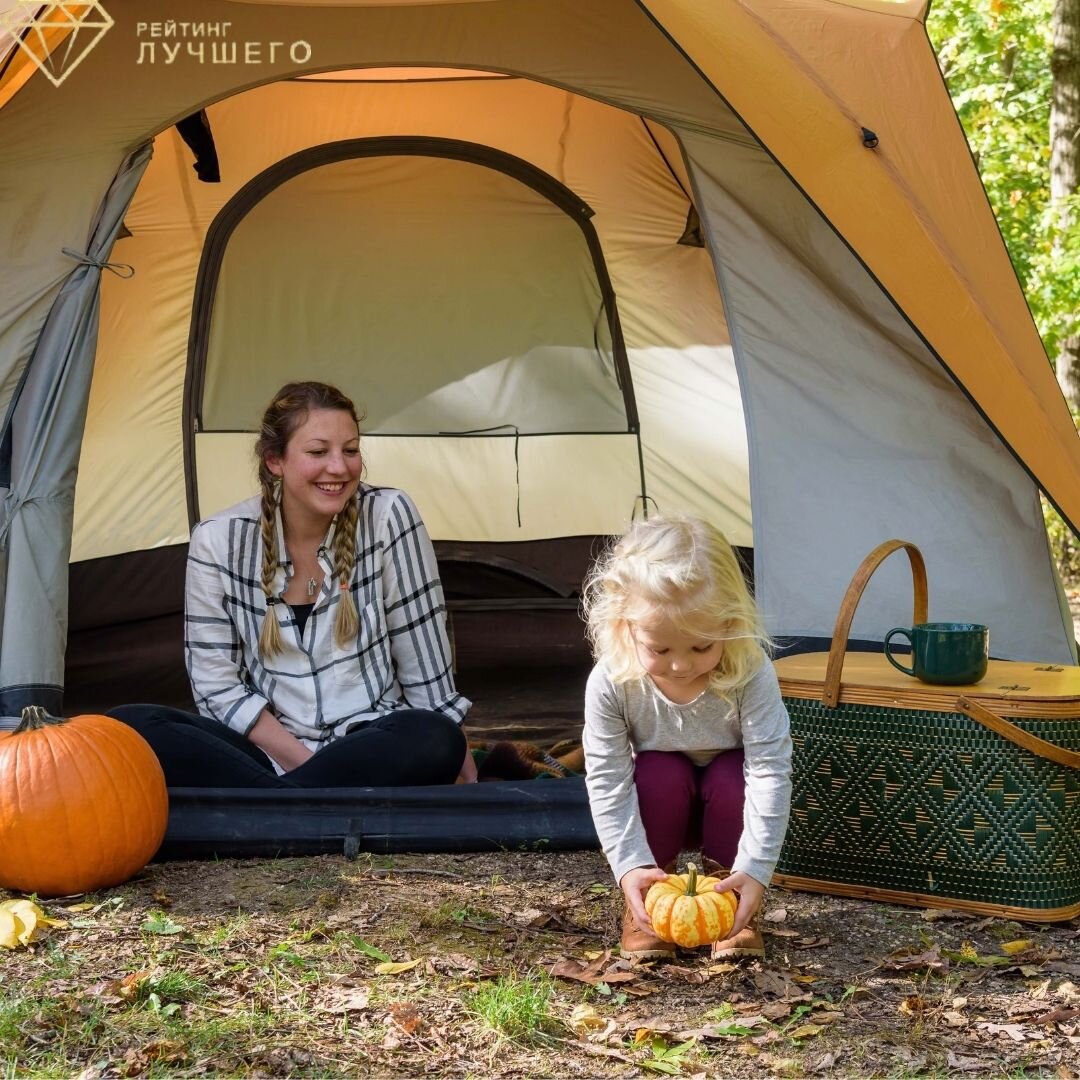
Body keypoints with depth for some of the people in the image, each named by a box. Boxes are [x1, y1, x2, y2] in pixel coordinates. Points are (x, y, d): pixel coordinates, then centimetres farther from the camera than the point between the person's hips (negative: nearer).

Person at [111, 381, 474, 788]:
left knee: (434, 742, -36)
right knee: (128, 727, -24)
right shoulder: (219, 541, -4)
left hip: (370, 753, -1)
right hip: (268, 751, 2)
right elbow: (217, 687, -2)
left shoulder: (388, 516, -8)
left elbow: (426, 662, -3)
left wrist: (459, 768, -2)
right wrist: (303, 761, -13)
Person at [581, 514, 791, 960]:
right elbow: (607, 780, -26)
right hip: (660, 804, 0)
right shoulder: (611, 683, -30)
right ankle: (646, 904, -9)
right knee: (660, 775, -31)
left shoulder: (750, 674, -33)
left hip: (727, 802, 0)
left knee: (731, 778, -31)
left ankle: (732, 910, -10)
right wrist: (631, 866, -34)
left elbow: (769, 771, -33)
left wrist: (754, 868, -39)